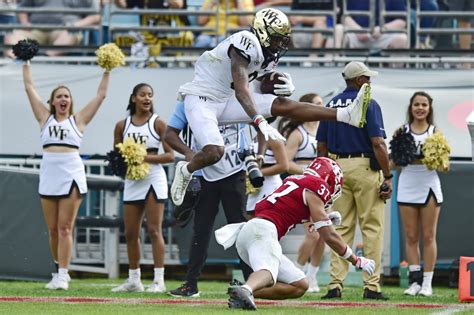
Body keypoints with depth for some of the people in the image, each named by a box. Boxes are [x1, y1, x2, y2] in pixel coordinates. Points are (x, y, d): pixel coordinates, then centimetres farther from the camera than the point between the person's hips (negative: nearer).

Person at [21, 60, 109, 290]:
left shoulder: (78, 120, 10)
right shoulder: (45, 117, 14)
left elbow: (101, 95, 12)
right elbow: (30, 88, 16)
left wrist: (107, 72, 10)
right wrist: (26, 63, 17)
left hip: (71, 174, -3)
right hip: (48, 174, 3)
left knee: (65, 228, -7)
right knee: (53, 229, 5)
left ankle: (62, 275, -9)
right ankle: (60, 270, 18)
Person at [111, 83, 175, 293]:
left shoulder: (157, 123, -3)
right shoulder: (122, 126, 8)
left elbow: (170, 155, -7)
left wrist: (146, 157, -19)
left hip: (153, 179, -5)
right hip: (132, 181, 5)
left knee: (154, 230, -9)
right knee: (130, 233, 7)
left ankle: (159, 280, -9)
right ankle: (133, 280, 16)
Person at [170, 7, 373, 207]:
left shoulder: (268, 55, 6)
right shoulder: (246, 43, -23)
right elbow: (241, 91, -32)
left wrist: (286, 87, -10)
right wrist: (261, 122, -42)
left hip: (225, 101, 8)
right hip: (201, 99, -8)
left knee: (283, 105, -8)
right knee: (214, 152, -30)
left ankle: (346, 115, -16)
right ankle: (186, 170, 2)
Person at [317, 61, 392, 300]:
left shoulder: (331, 105, 11)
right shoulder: (368, 104, -7)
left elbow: (321, 147, 10)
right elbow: (377, 143, -14)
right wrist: (387, 177, -10)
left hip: (337, 167, 5)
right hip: (365, 168, -5)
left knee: (341, 228, 7)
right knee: (372, 228, -1)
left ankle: (335, 284, 0)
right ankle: (371, 286, -6)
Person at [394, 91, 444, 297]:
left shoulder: (435, 132, 2)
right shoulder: (402, 131, 5)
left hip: (428, 185, -1)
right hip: (407, 186, 1)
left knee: (428, 237, 2)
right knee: (411, 237, 2)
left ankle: (427, 282, 4)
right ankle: (415, 280, 5)